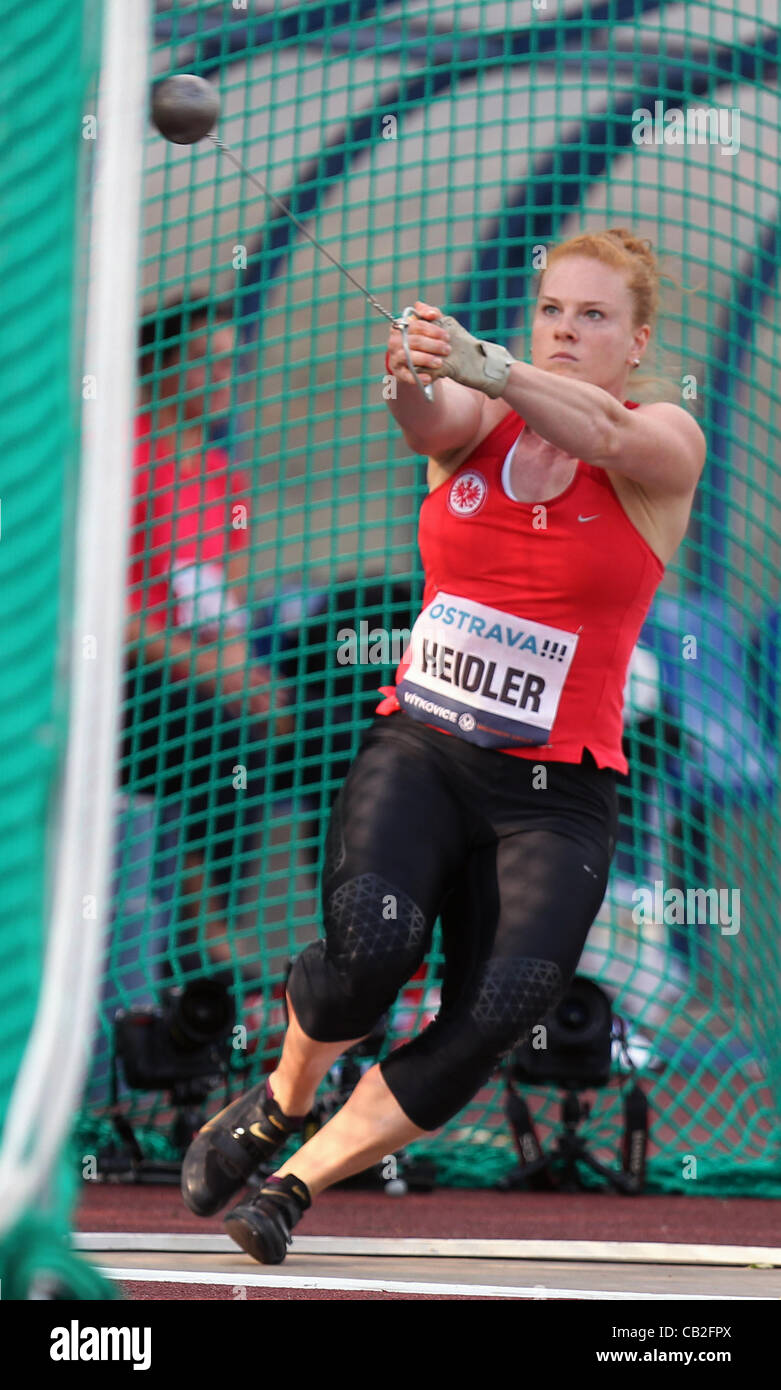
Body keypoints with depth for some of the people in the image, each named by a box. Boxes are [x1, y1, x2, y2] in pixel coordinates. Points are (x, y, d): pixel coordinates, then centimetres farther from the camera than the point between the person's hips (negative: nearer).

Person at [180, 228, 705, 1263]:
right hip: (416, 751, 1)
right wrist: (412, 377, -44)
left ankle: (299, 1181, -2)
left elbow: (600, 432, -24)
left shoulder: (665, 447, -1)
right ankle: (282, 1097, 5)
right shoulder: (476, 423, 6)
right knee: (373, 938, -27)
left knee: (502, 1008, -21)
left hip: (555, 791, -1)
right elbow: (430, 421, -18)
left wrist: (481, 364, -42)